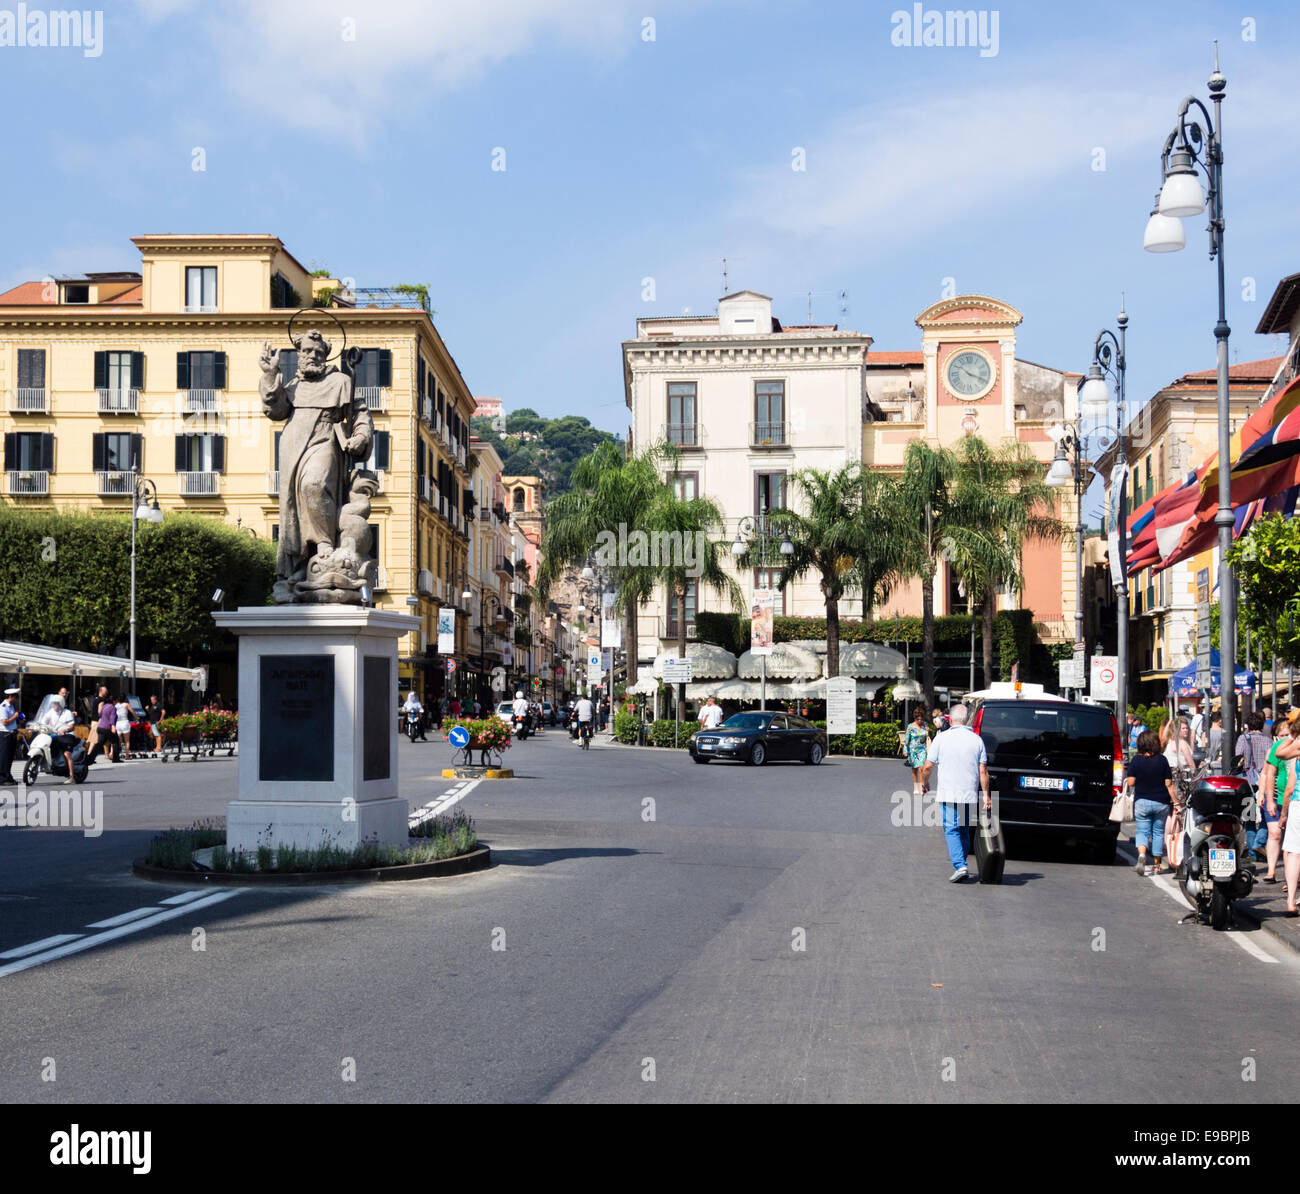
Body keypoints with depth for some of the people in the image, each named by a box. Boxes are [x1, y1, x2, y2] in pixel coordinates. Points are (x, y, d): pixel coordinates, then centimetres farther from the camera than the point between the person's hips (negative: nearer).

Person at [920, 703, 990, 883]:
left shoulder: (941, 738, -4)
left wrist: (924, 784, 14)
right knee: (964, 830, 16)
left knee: (952, 830, -3)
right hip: (970, 794, 3)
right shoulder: (976, 739, 3)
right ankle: (960, 864, 22)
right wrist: (986, 794, 4)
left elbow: (928, 767, -3)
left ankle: (960, 866, -17)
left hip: (948, 794, -3)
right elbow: (983, 771, 0)